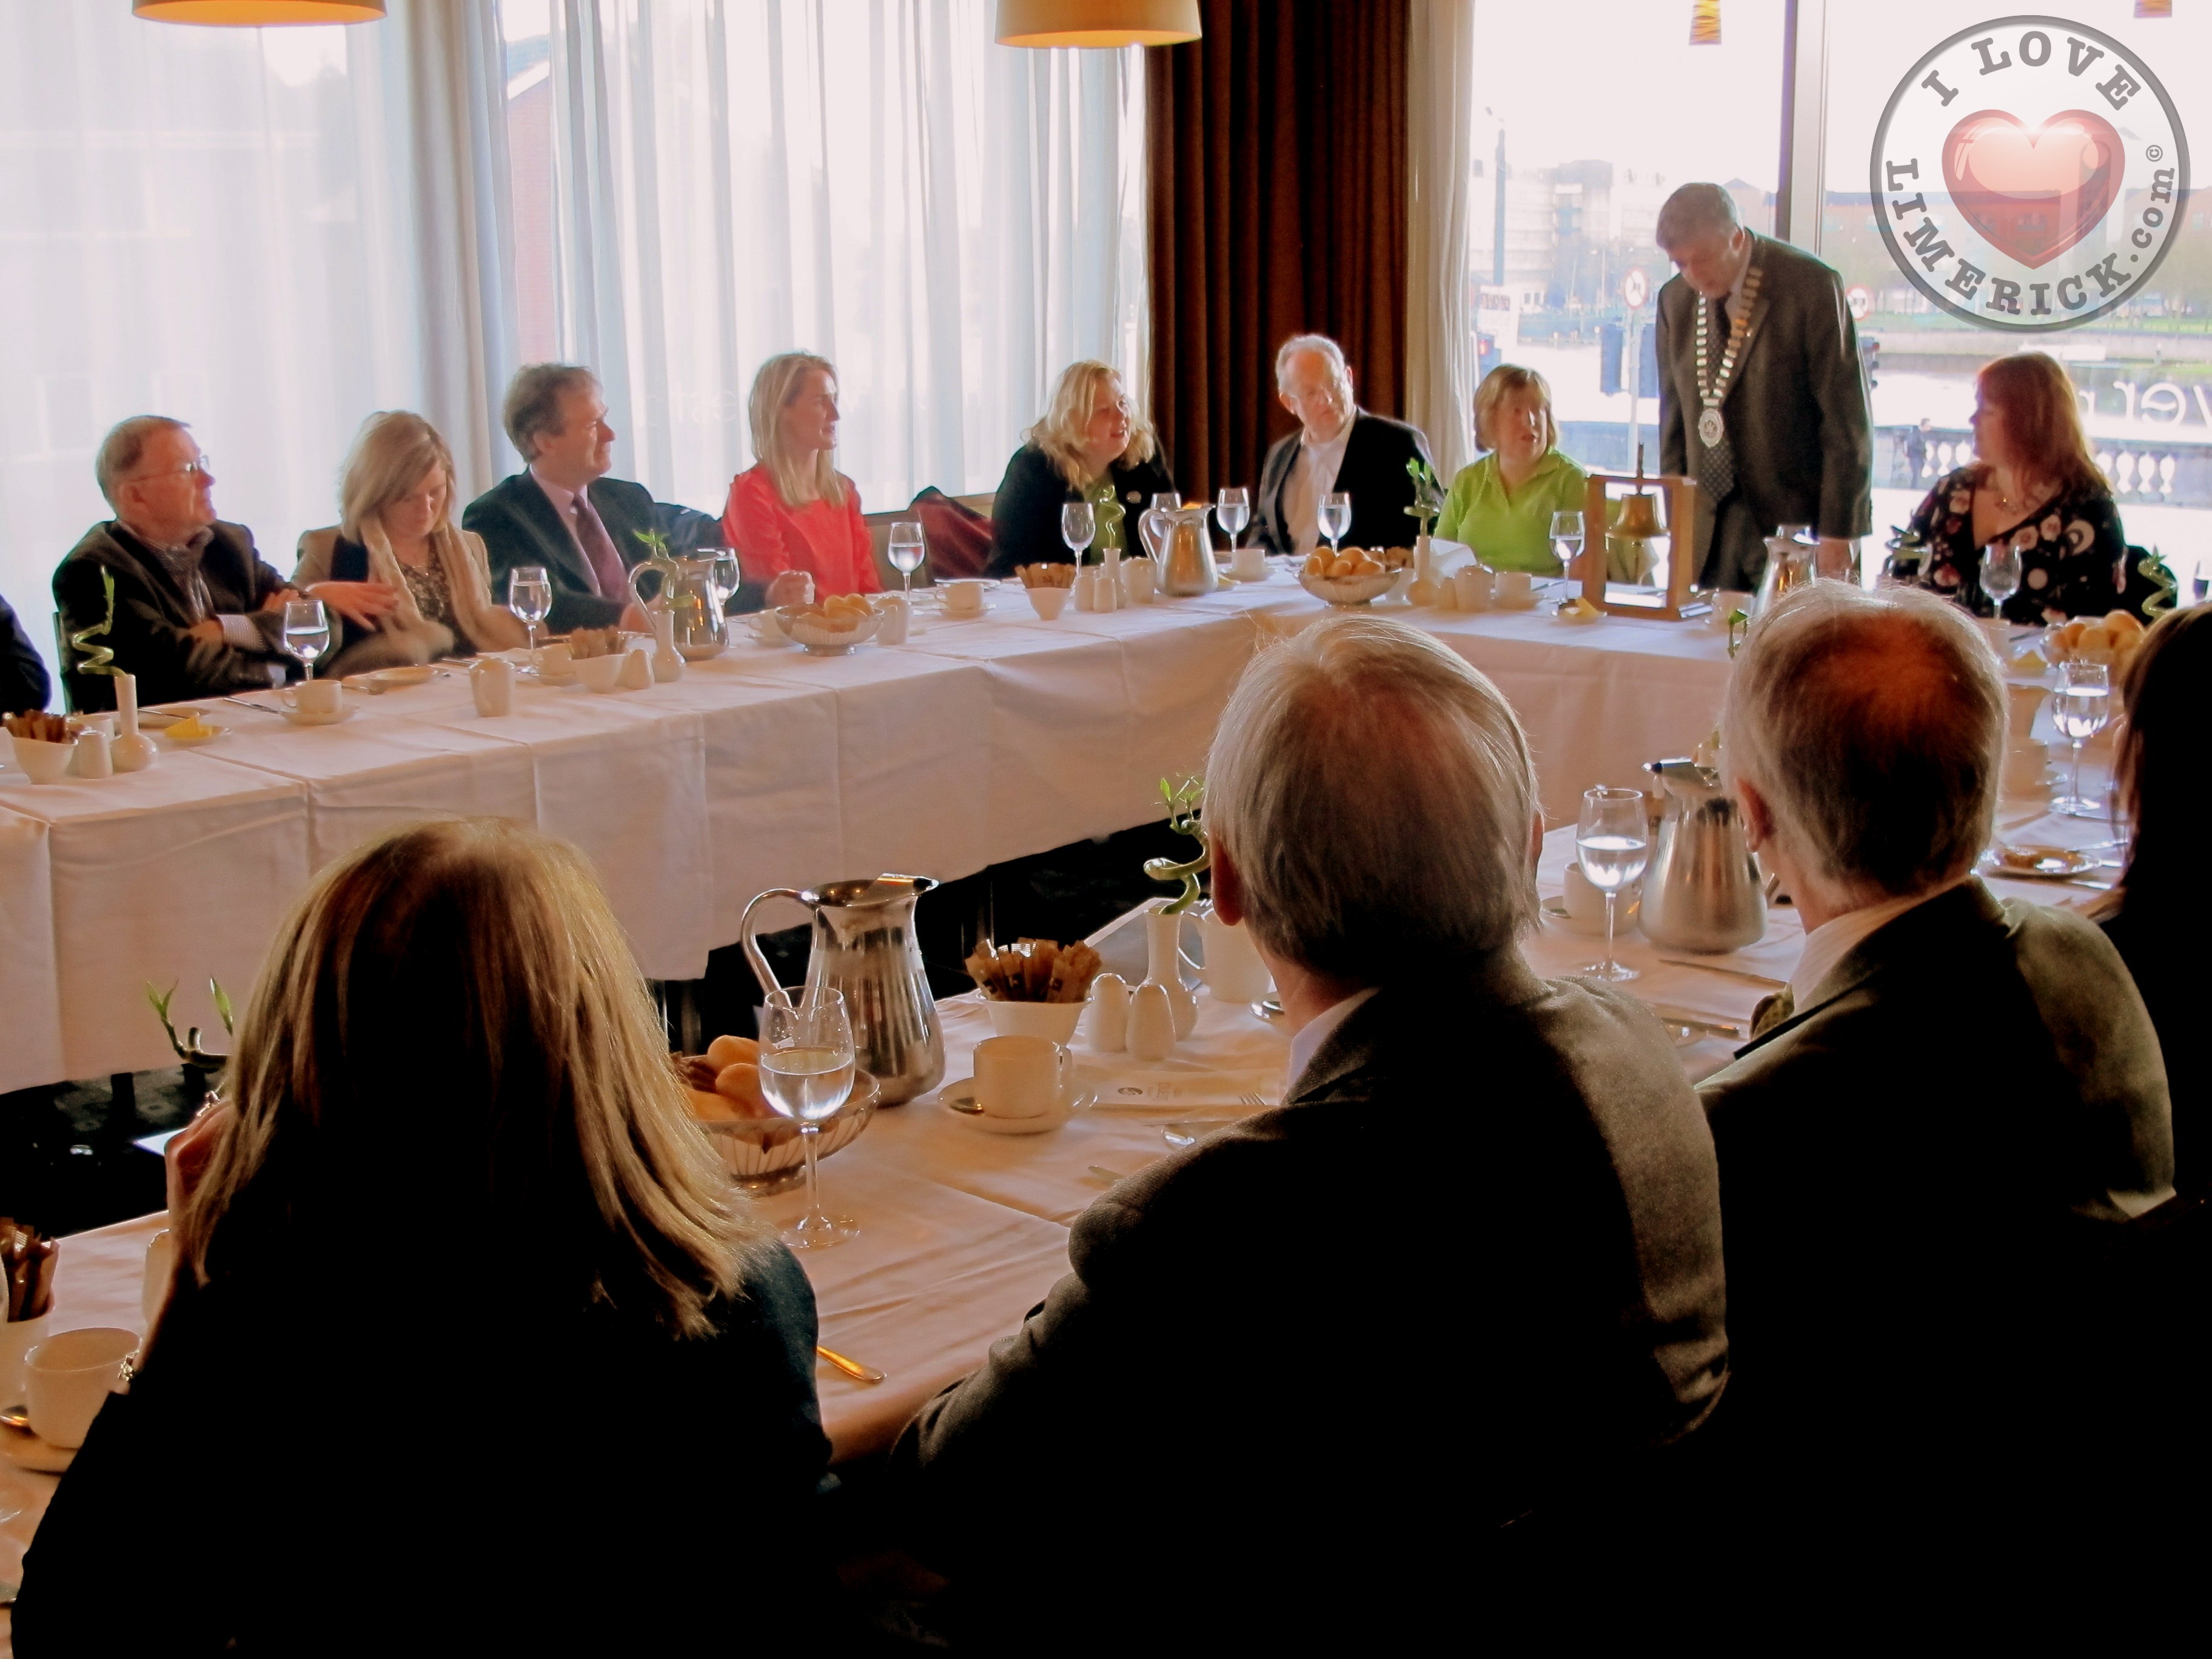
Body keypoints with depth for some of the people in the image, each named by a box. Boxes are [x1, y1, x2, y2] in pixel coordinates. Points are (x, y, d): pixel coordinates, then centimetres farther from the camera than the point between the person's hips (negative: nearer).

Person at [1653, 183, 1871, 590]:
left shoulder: (1811, 287, -8)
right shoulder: (1675, 300, 9)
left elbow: (1848, 420, -8)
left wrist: (1838, 533, -11)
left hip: (1793, 523, -4)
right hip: (1707, 532, 5)